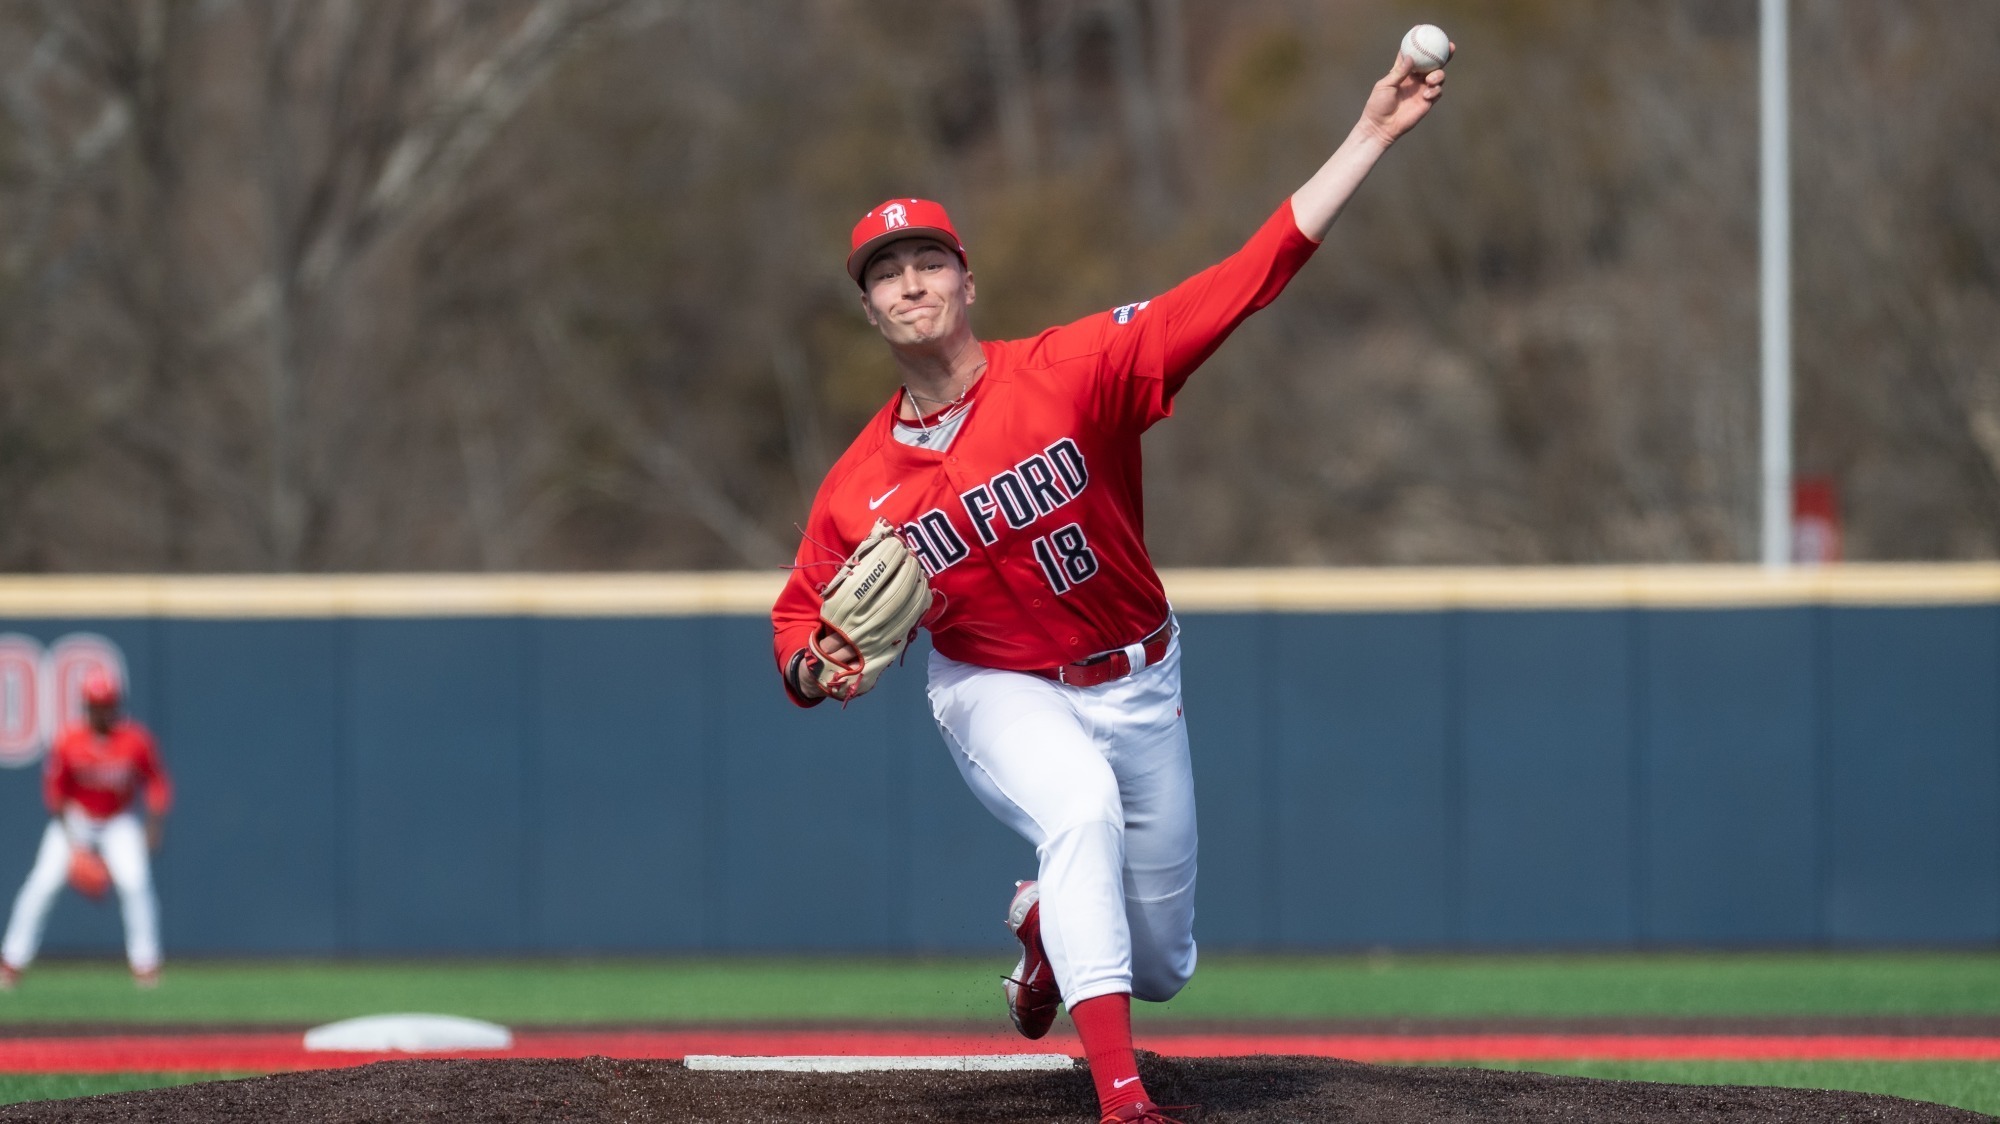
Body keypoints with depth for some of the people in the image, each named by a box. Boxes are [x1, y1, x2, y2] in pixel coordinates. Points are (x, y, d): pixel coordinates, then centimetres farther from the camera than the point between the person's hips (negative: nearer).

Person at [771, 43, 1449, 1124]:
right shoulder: (860, 487, -13)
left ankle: (1049, 919, 50)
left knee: (1157, 964, 10)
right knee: (1082, 808, -36)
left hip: (1134, 688, 2)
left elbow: (1246, 279, -23)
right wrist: (815, 665, -26)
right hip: (999, 696, -2)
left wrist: (1370, 136, -29)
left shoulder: (1071, 370, -19)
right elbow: (800, 620, -1)